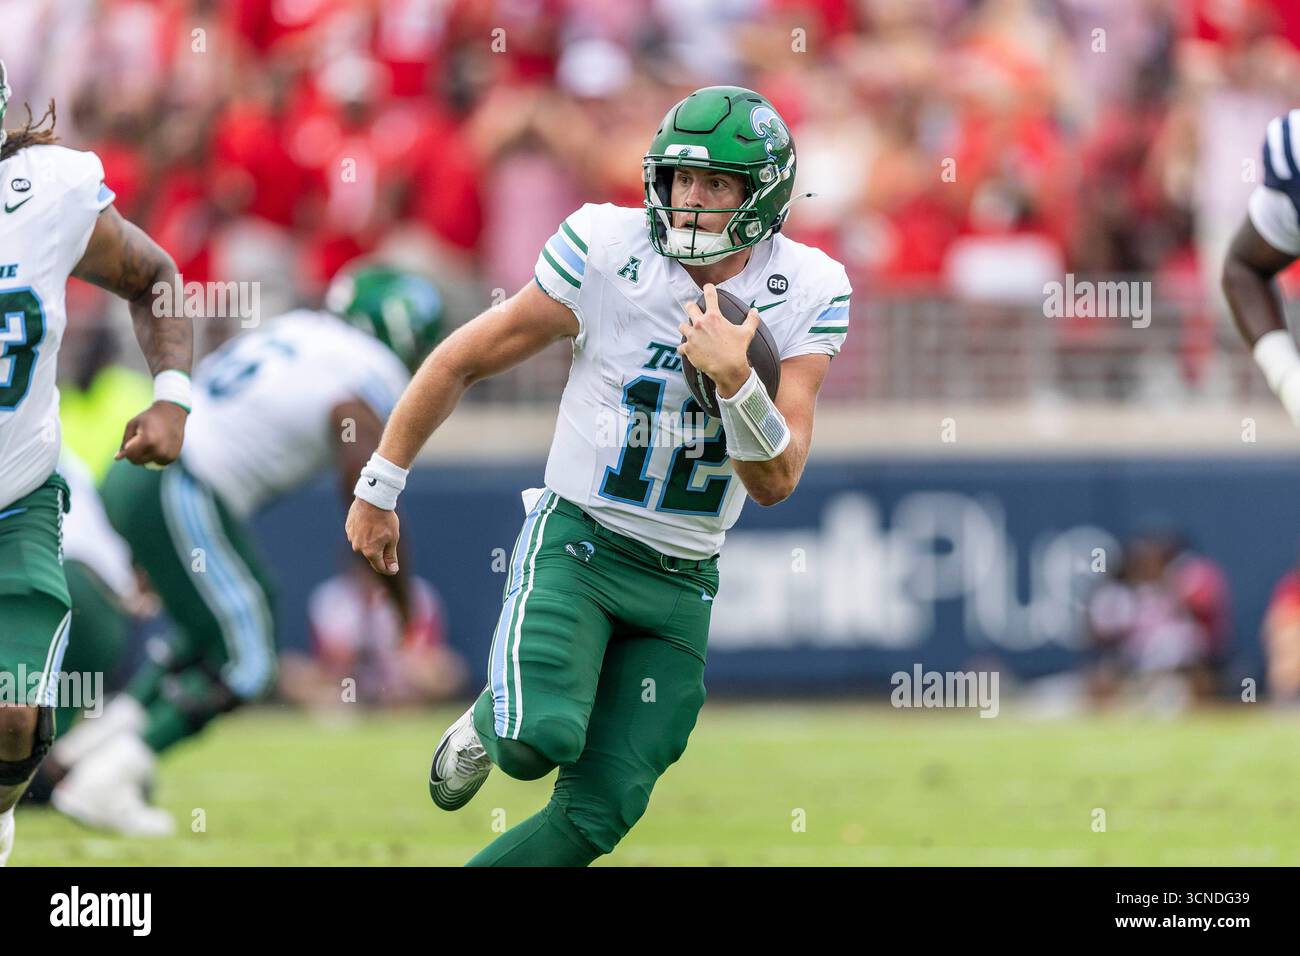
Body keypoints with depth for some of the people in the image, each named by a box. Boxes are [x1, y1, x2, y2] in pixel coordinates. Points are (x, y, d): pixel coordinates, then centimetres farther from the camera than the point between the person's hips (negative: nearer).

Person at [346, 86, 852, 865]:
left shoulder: (805, 296, -6)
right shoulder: (610, 252, -14)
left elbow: (775, 483, -10)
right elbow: (462, 362, -2)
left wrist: (735, 378, -28)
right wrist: (378, 489, 5)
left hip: (681, 584, 3)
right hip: (577, 542, -3)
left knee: (599, 814, -2)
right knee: (540, 740, -28)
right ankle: (492, 720, 9)